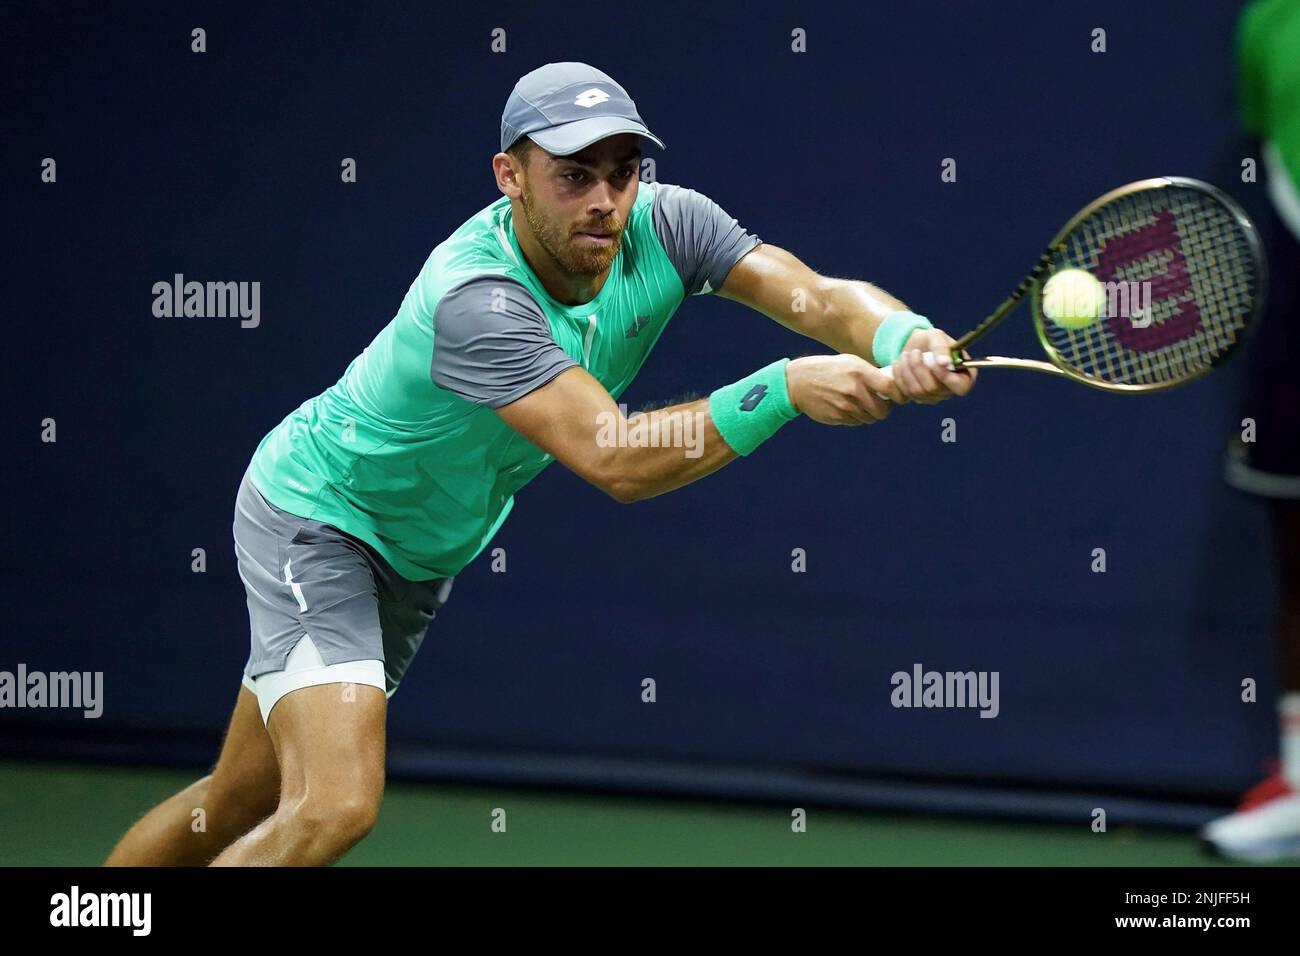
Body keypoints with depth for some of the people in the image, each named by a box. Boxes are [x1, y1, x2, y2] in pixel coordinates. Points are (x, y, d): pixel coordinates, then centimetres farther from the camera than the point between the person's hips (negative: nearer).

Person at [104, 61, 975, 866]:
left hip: (420, 551, 8)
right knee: (336, 804, -23)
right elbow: (615, 460, -44)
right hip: (315, 514, -8)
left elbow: (822, 298, -19)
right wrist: (784, 390, -50)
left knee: (243, 804, 13)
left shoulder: (663, 224, -16)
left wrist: (906, 340, -42)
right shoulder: (474, 298, -37)